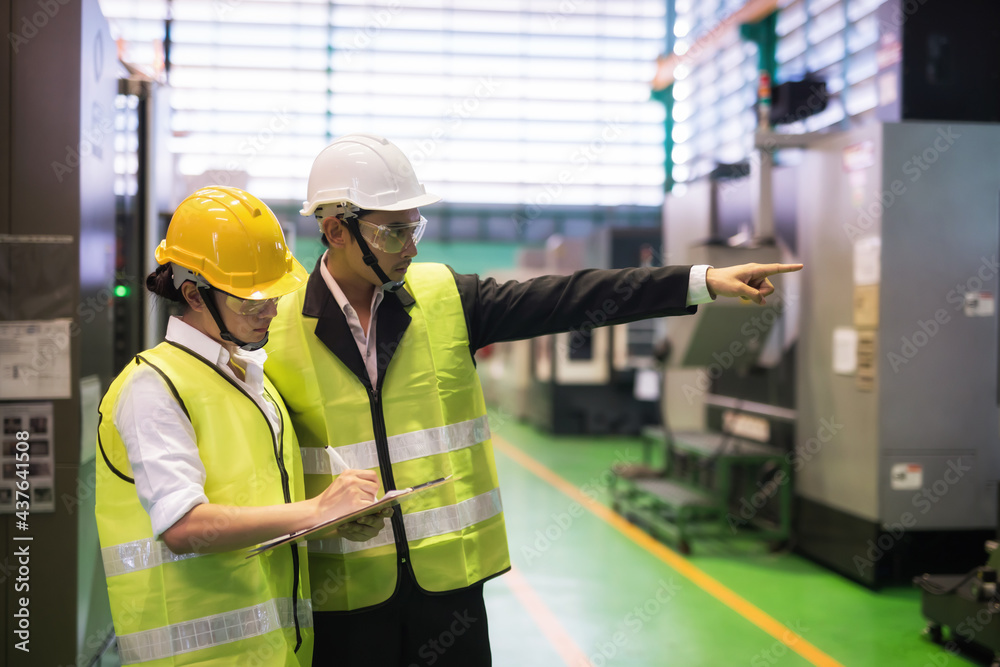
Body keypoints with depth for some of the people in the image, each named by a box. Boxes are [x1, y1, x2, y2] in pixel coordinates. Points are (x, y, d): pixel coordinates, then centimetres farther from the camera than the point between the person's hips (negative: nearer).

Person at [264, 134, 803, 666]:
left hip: (448, 574, 2)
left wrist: (703, 280, -12)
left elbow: (567, 300, -6)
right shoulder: (278, 330, -5)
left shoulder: (444, 296, 1)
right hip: (344, 588, -2)